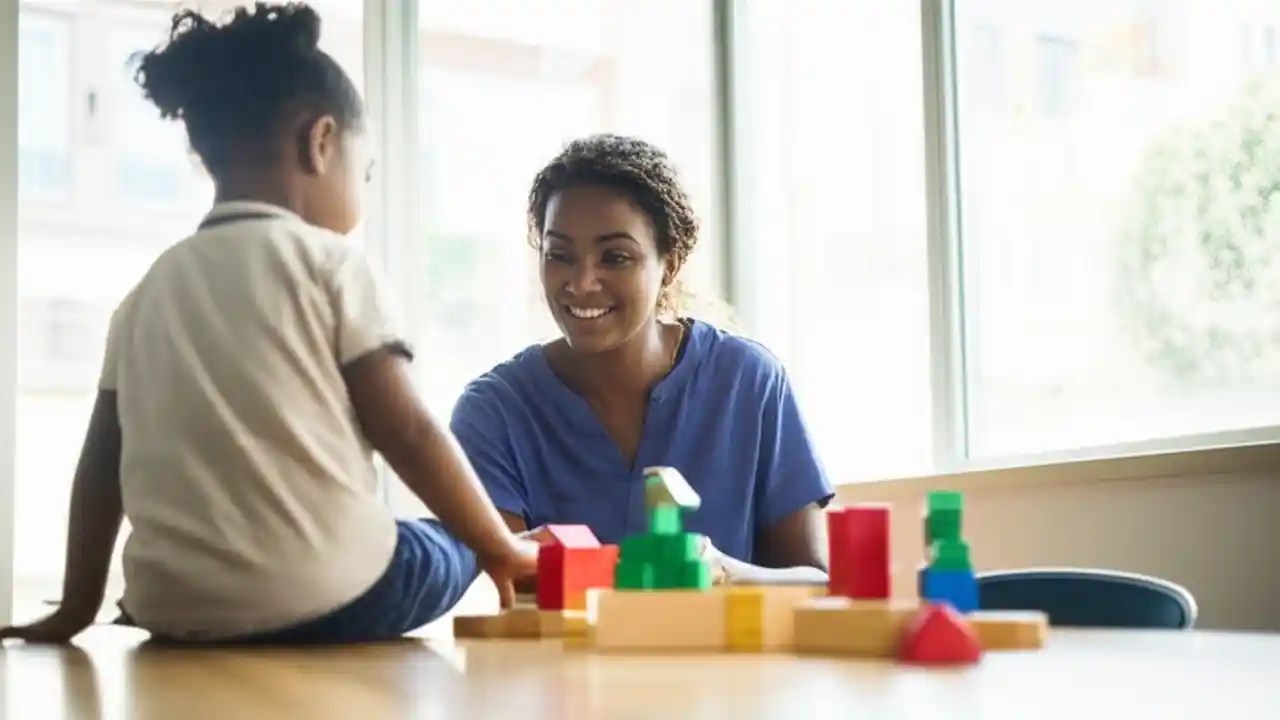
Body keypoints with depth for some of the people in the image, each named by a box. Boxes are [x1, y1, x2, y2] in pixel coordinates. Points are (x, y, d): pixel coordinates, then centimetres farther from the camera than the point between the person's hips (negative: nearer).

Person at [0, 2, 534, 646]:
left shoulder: (149, 291, 12)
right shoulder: (329, 262, -2)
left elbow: (100, 462, 14)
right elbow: (406, 431, -5)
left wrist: (77, 607, 22)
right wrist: (501, 547, 6)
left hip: (172, 610, 5)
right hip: (325, 598, -5)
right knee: (456, 546, 24)